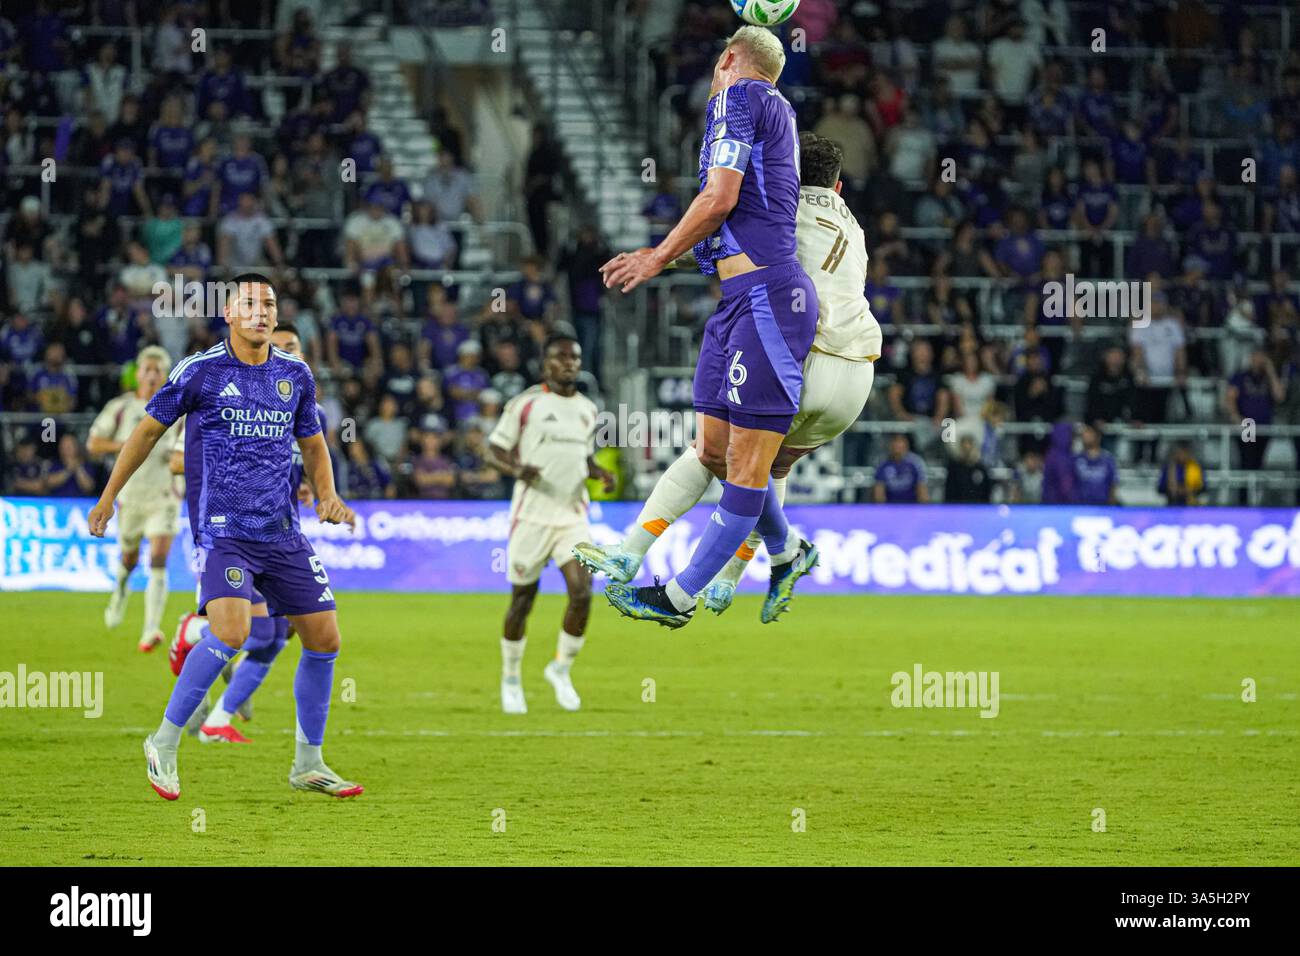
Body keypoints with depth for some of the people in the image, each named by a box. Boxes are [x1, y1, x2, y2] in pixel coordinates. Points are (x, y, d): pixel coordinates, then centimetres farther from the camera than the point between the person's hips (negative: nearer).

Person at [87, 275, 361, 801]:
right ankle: (164, 744, -9)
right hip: (221, 528, -6)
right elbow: (149, 427, 6)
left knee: (324, 637, 3)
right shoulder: (200, 371, -4)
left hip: (283, 531, 6)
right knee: (230, 631, -25)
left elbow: (312, 442, 21)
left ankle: (308, 763, 18)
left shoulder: (295, 374, 9)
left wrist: (327, 494, 3)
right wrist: (108, 496, 7)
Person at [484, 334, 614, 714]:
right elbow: (494, 451, 0)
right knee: (522, 599, 2)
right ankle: (511, 679, 20)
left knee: (582, 592, -14)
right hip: (532, 512, -3)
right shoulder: (524, 404, -3)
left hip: (573, 515, 3)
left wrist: (600, 473, 3)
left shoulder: (588, 409, 12)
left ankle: (561, 669, 5)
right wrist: (516, 469, -21)